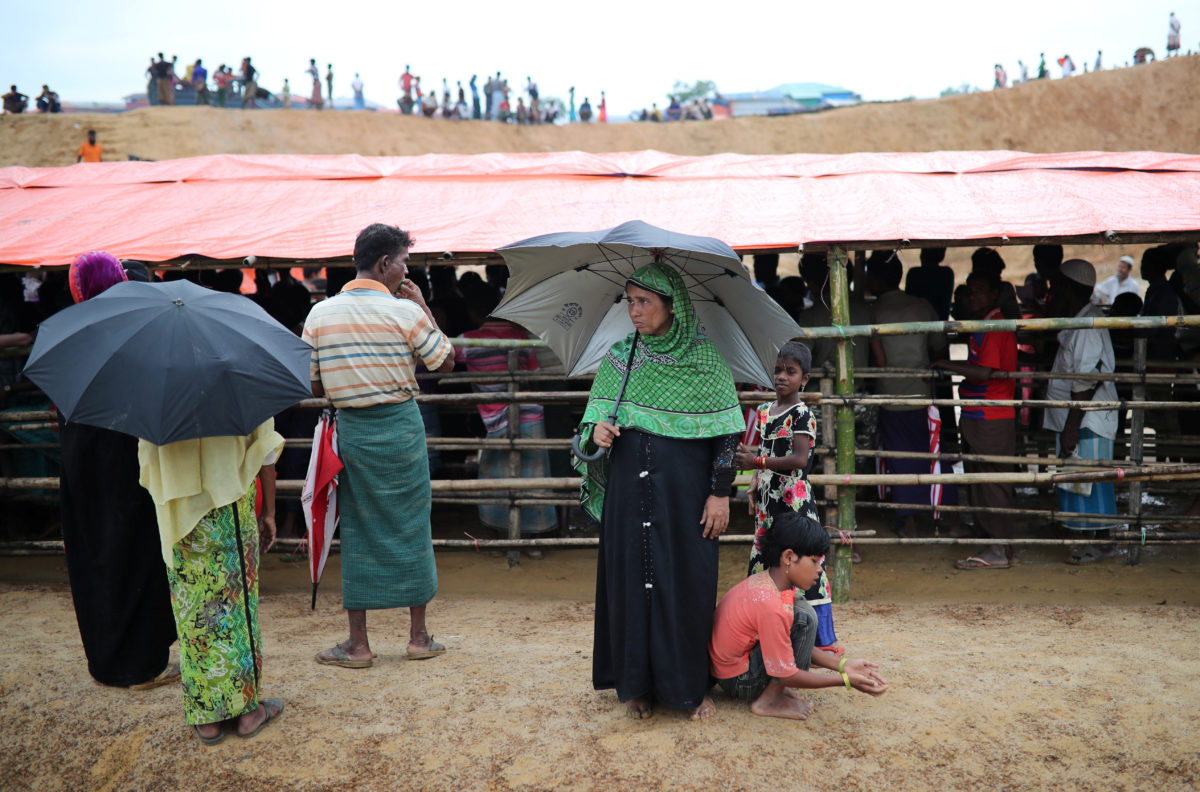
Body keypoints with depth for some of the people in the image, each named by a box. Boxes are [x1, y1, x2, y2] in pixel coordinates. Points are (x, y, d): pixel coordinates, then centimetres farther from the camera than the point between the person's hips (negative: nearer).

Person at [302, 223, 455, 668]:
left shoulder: (319, 314, -2)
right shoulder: (405, 312, -11)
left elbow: (314, 387, 0)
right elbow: (445, 362, 1)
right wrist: (424, 307, 6)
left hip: (351, 430, 2)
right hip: (400, 427, -2)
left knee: (357, 531, 10)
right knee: (411, 526, 10)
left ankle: (358, 644, 15)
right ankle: (419, 636, 20)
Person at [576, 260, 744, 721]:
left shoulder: (704, 357, -3)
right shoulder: (619, 357, 7)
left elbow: (725, 430, -4)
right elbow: (596, 410, 13)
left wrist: (720, 493, -8)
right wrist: (596, 429, -11)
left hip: (684, 491, -3)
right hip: (629, 488, 3)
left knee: (687, 582, 2)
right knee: (631, 579, 7)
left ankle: (691, 686, 18)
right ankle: (639, 684, 21)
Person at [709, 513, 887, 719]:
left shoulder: (765, 580, 0)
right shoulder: (769, 605, -28)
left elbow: (799, 644, 9)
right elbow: (786, 676, -20)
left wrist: (842, 664, 0)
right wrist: (846, 680, -16)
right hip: (739, 683, -10)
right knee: (804, 618, -21)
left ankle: (772, 691, 8)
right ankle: (769, 702, -8)